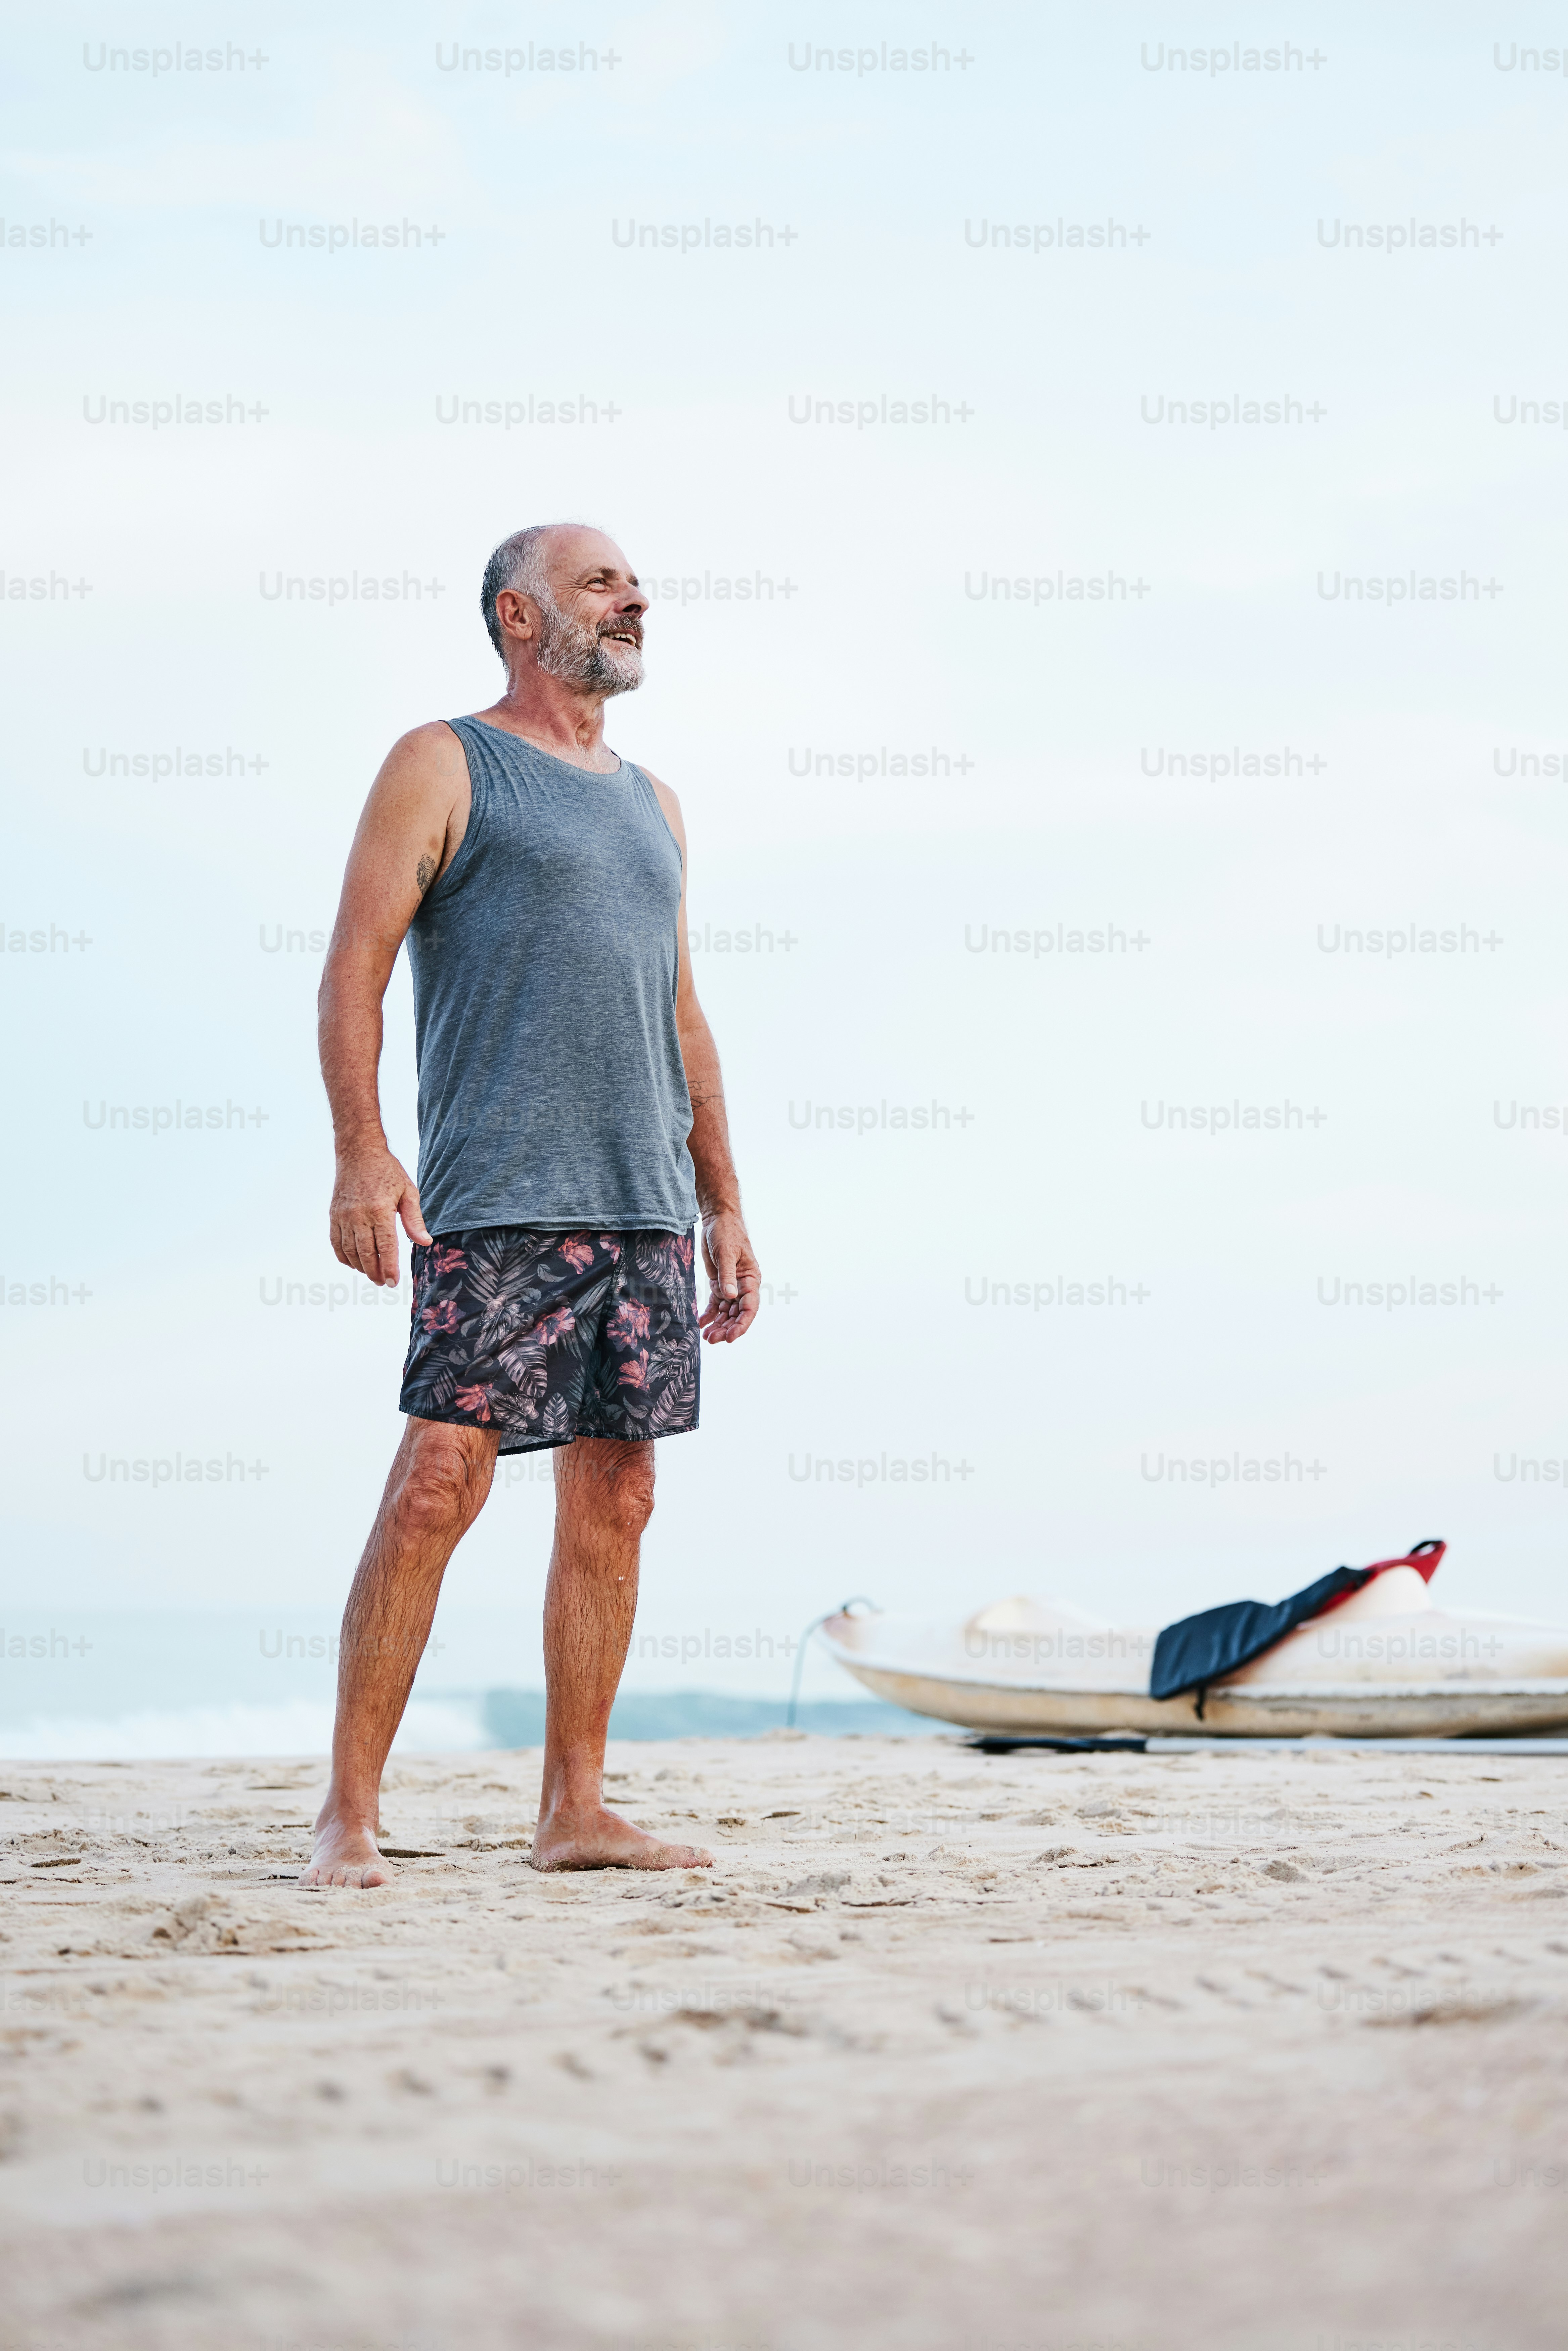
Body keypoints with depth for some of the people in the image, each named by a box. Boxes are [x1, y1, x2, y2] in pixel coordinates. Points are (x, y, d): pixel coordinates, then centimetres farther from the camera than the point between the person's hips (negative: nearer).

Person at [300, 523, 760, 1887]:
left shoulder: (651, 805, 22)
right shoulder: (444, 767, 3)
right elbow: (355, 964, -5)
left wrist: (724, 1203, 17)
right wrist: (360, 1149, -18)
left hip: (646, 1206, 7)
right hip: (497, 1207, -6)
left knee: (614, 1502, 4)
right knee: (439, 1484, -12)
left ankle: (575, 1812, 10)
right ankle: (348, 1816, -7)